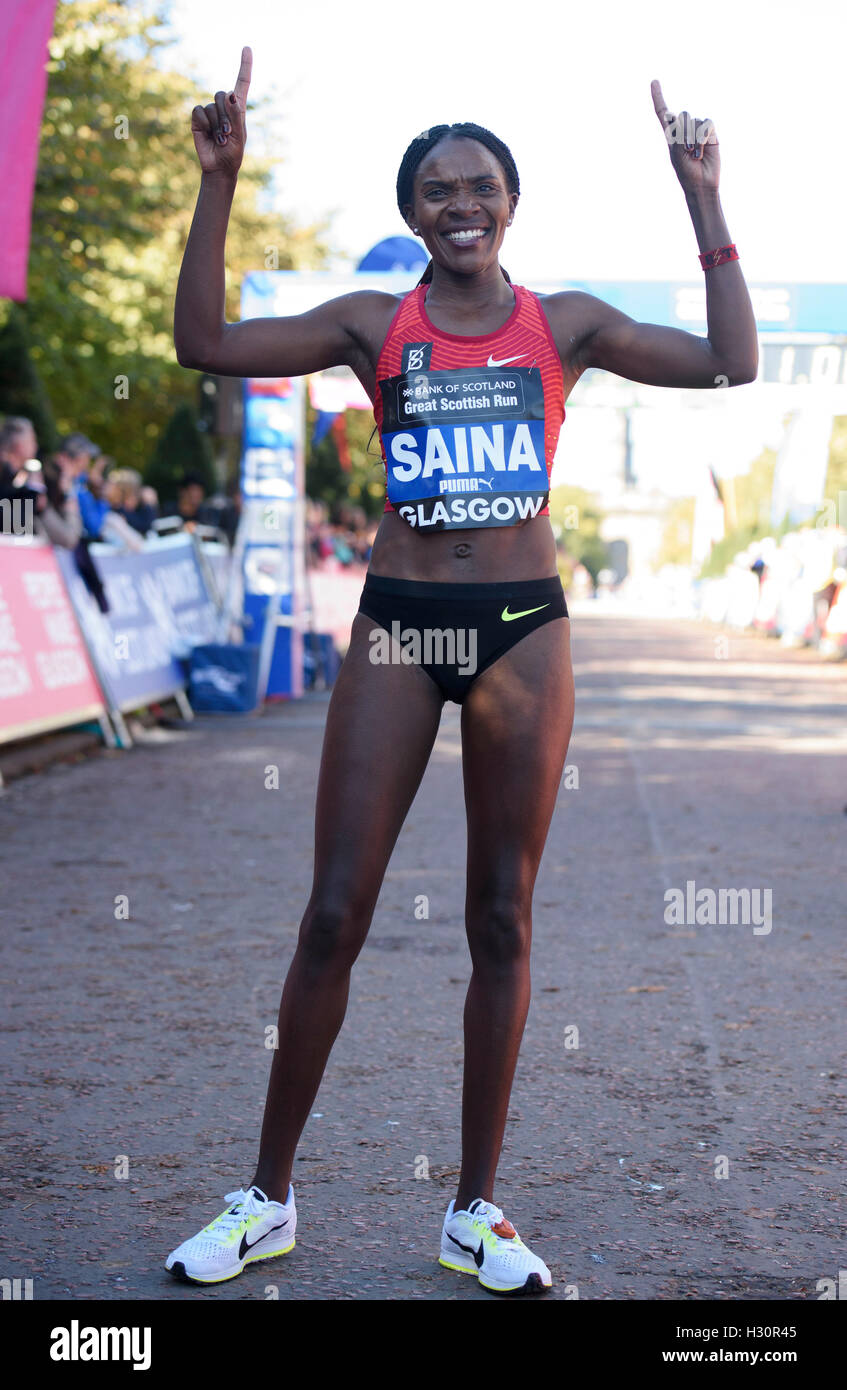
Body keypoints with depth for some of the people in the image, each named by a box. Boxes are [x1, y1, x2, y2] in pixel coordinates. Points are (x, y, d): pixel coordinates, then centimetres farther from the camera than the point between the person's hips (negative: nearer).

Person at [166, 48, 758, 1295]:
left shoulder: (563, 325, 8)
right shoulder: (374, 325, 7)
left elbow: (730, 362, 2)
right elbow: (206, 344, -2)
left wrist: (704, 203, 1)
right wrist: (221, 183, -6)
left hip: (523, 627, 1)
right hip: (397, 627, 0)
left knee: (503, 921, 5)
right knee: (334, 914, 0)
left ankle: (476, 1213, 17)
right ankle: (269, 1199, 14)